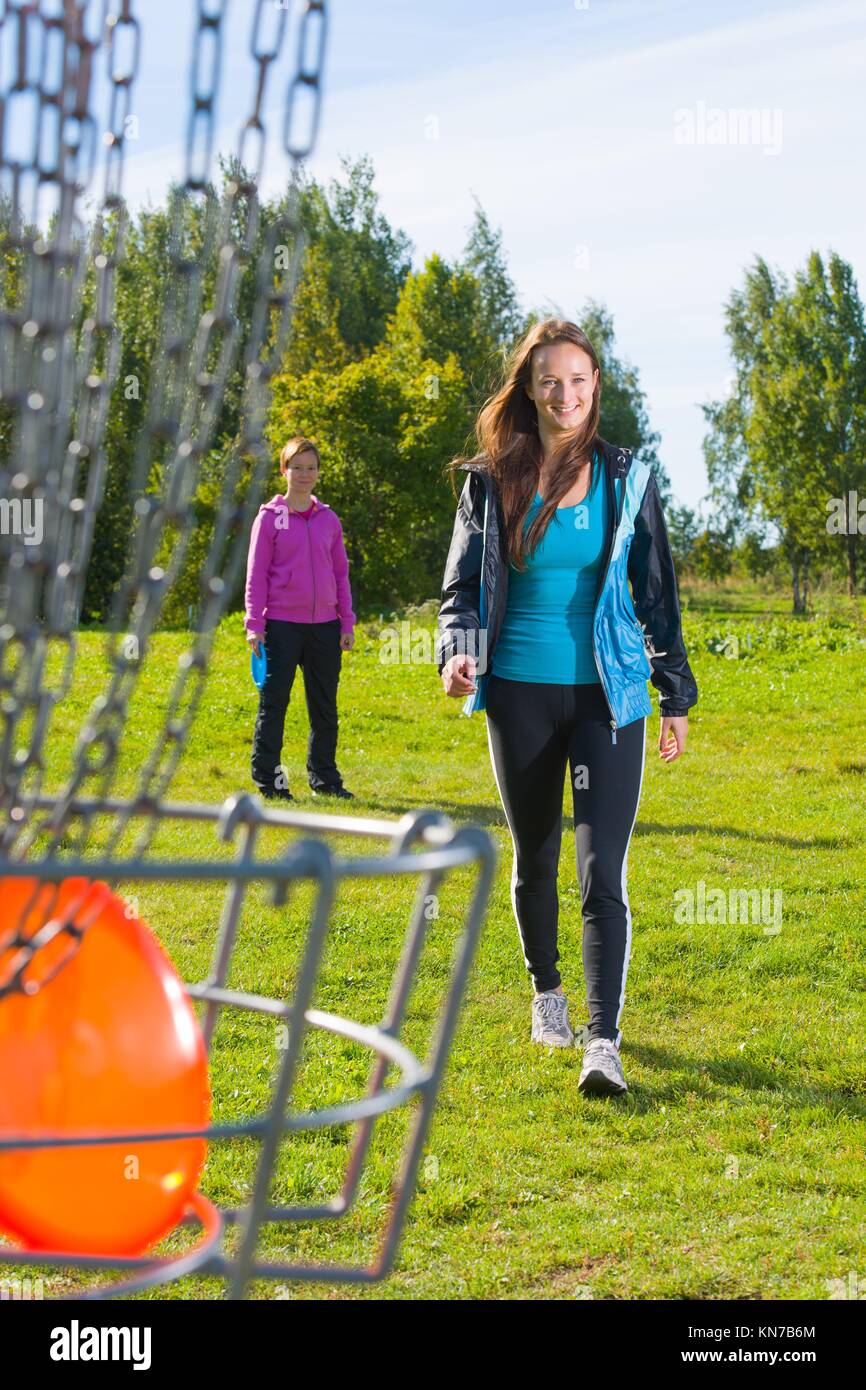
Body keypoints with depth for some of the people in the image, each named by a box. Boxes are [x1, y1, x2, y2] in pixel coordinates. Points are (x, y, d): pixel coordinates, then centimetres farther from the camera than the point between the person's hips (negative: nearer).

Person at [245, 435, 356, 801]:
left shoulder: (329, 519, 11)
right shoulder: (270, 517, 0)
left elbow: (340, 573, 14)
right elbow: (257, 574, -2)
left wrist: (347, 622, 9)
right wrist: (254, 623, -9)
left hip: (324, 625, 4)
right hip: (281, 624, -4)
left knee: (325, 705, 10)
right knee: (274, 701, -2)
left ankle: (323, 777, 21)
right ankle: (267, 778, 5)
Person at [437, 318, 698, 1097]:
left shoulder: (627, 479, 3)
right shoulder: (493, 481, 3)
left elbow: (657, 591, 8)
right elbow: (464, 582, 5)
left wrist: (677, 695, 8)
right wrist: (459, 651, -16)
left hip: (608, 694, -1)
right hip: (520, 694, 1)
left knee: (603, 872, -11)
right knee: (534, 859, 14)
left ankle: (604, 1042, -13)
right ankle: (547, 992, 36)